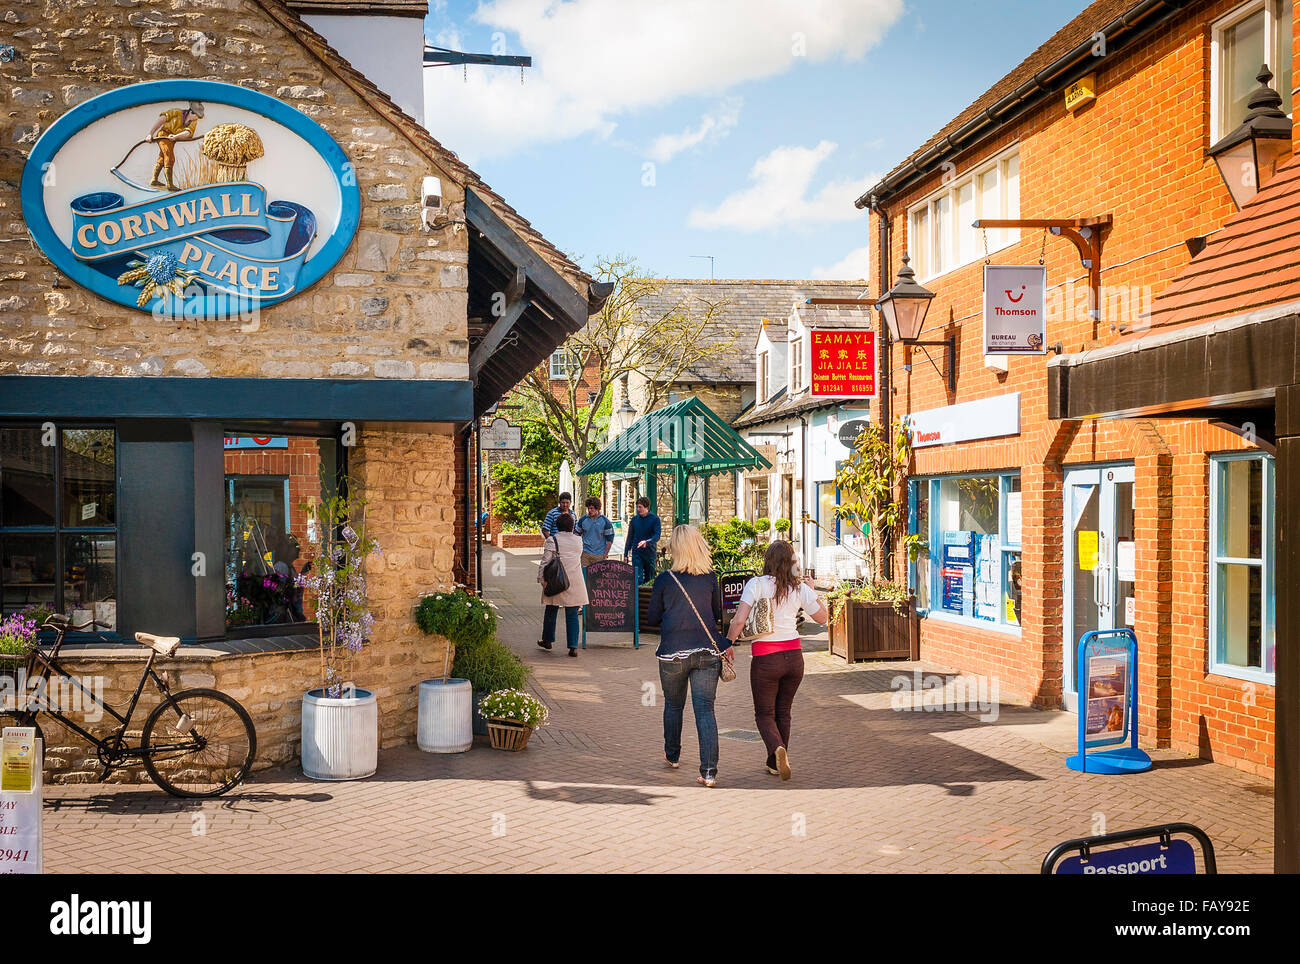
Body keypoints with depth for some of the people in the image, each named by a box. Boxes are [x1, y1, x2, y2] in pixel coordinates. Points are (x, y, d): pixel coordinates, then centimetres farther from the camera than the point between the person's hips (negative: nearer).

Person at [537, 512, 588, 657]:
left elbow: (545, 562, -11)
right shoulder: (578, 541, 6)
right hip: (575, 583, 2)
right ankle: (573, 646, -2)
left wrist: (541, 578, -6)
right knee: (572, 615, 3)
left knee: (551, 611, 15)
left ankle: (547, 640, 28)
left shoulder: (552, 540, -7)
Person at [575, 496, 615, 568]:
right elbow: (577, 533, 17)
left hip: (599, 555, -2)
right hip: (585, 554, 2)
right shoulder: (583, 520, 5)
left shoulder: (605, 522, -1)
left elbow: (610, 540, 1)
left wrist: (605, 555, -3)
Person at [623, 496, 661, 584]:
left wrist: (647, 542, -32)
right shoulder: (634, 519, 7)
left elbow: (657, 535, -14)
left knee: (649, 578, 6)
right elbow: (630, 537, 14)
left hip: (650, 553, -1)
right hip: (636, 552, 1)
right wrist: (625, 554, 12)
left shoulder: (655, 519, -2)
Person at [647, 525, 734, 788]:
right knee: (705, 709, -2)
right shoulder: (710, 578, 0)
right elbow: (718, 614, 12)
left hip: (673, 652, -1)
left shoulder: (664, 580, -5)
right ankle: (709, 771, -11)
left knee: (673, 705, 20)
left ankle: (672, 755, 37)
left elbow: (653, 617, 5)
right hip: (707, 651, 1)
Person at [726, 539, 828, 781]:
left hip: (765, 658, -3)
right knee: (783, 712, 18)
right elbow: (823, 617, 14)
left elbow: (739, 620, -16)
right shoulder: (800, 589, 0)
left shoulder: (757, 584, -9)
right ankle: (776, 764, 23)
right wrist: (813, 591, 24)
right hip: (794, 655, 3)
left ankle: (777, 748, -20)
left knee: (764, 714, 8)